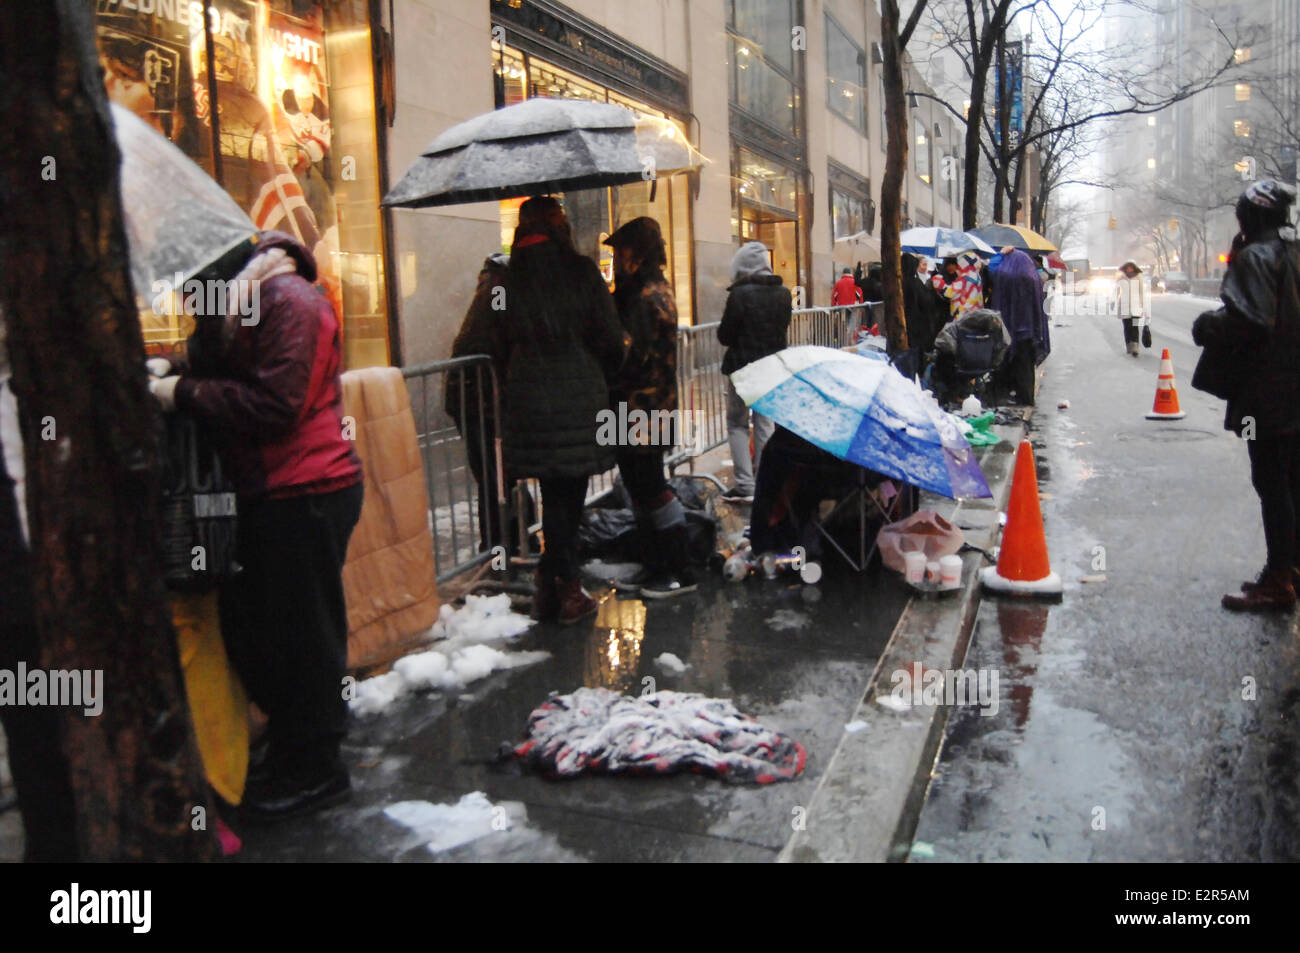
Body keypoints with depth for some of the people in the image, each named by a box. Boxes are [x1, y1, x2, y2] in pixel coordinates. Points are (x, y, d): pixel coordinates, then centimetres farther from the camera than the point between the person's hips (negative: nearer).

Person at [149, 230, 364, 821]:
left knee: (302, 634, 1)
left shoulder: (290, 301, -13)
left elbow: (274, 403, -22)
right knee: (249, 626, 18)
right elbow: (208, 368, 8)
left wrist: (183, 393, -13)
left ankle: (315, 771, 18)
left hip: (303, 497, -10)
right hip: (271, 495, 10)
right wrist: (221, 315, -9)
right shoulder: (261, 303, 19)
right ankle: (289, 753, 35)